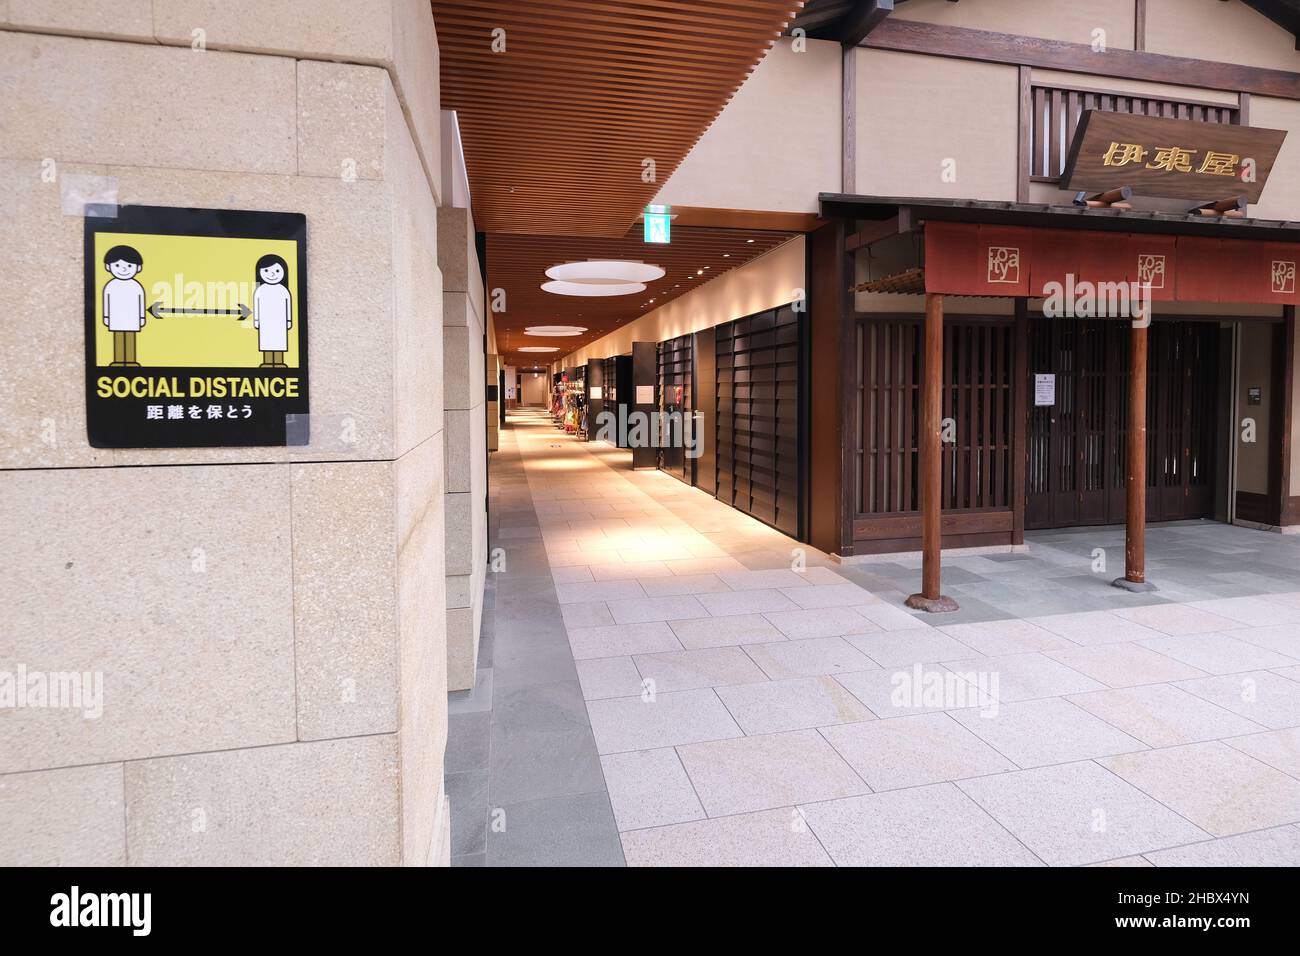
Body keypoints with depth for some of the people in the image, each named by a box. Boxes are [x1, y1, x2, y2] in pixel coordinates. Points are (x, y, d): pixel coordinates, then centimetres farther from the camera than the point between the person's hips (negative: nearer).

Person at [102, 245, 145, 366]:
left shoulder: (136, 286, -3)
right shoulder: (111, 286, -2)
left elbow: (141, 303, 3)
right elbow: (106, 302, 5)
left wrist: (142, 317, 3)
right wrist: (106, 317, 5)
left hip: (132, 320, 0)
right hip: (116, 320, 0)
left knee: (131, 340, 4)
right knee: (118, 340, 6)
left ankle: (131, 361, 9)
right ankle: (118, 361, 11)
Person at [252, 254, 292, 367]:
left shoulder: (283, 290, -2)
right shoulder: (261, 290, -2)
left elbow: (288, 306, 4)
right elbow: (256, 306, 5)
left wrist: (289, 321, 4)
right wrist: (256, 320, 3)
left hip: (280, 322, 0)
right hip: (265, 322, 0)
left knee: (279, 342, 1)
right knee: (266, 341, 2)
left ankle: (279, 362, 7)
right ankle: (267, 362, 8)